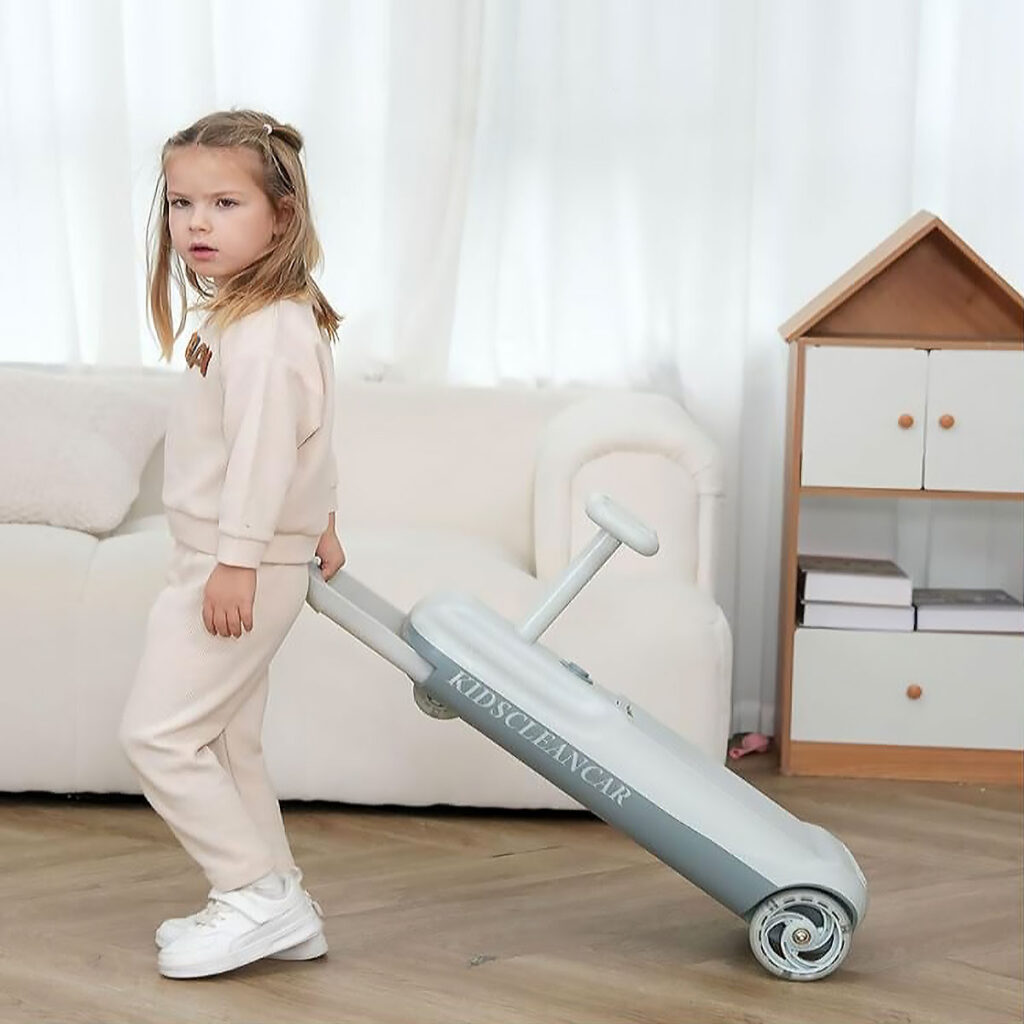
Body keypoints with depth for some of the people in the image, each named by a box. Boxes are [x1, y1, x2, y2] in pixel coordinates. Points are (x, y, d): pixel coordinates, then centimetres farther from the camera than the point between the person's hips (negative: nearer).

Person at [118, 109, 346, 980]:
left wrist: (238, 558, -27)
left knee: (159, 730, -7)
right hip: (243, 563, 11)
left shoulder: (263, 327, -19)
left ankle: (260, 893, -1)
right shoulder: (285, 315, 14)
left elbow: (264, 446, -26)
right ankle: (274, 902, 21)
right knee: (225, 742, 15)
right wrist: (321, 523, 31)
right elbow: (309, 437, 23)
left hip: (242, 565, -11)